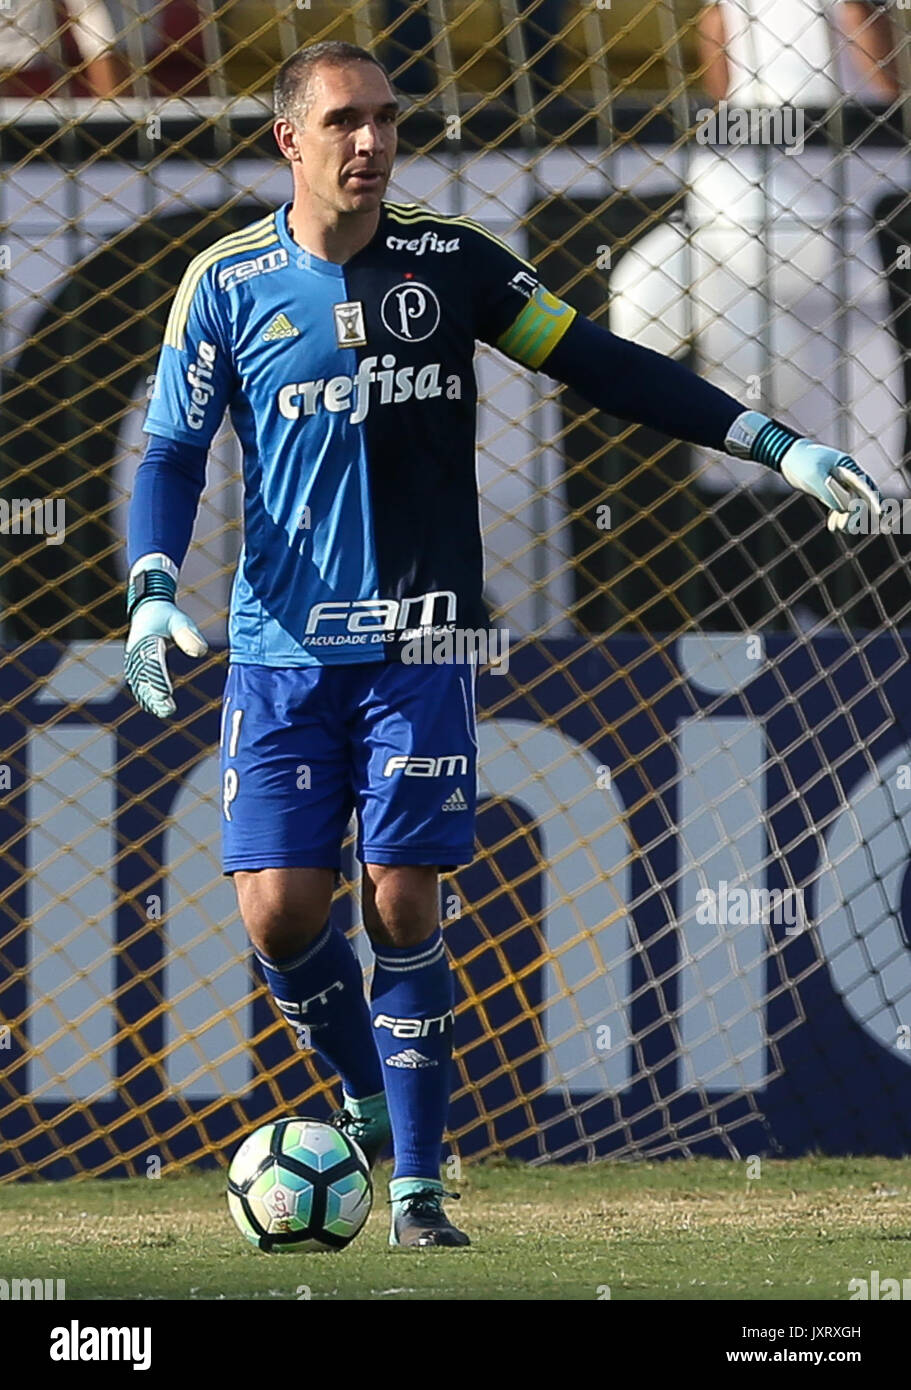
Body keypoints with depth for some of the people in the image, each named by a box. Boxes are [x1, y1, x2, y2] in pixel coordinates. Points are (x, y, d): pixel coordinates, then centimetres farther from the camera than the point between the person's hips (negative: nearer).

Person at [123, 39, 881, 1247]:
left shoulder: (450, 261, 2)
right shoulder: (228, 284, 0)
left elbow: (604, 365, 4)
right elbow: (172, 454, 3)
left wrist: (774, 444, -2)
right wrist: (153, 592, -15)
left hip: (419, 645, 0)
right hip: (281, 651, 0)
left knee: (404, 902, -7)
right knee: (279, 909, -7)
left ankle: (418, 1182, 1)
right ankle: (367, 1099, 21)